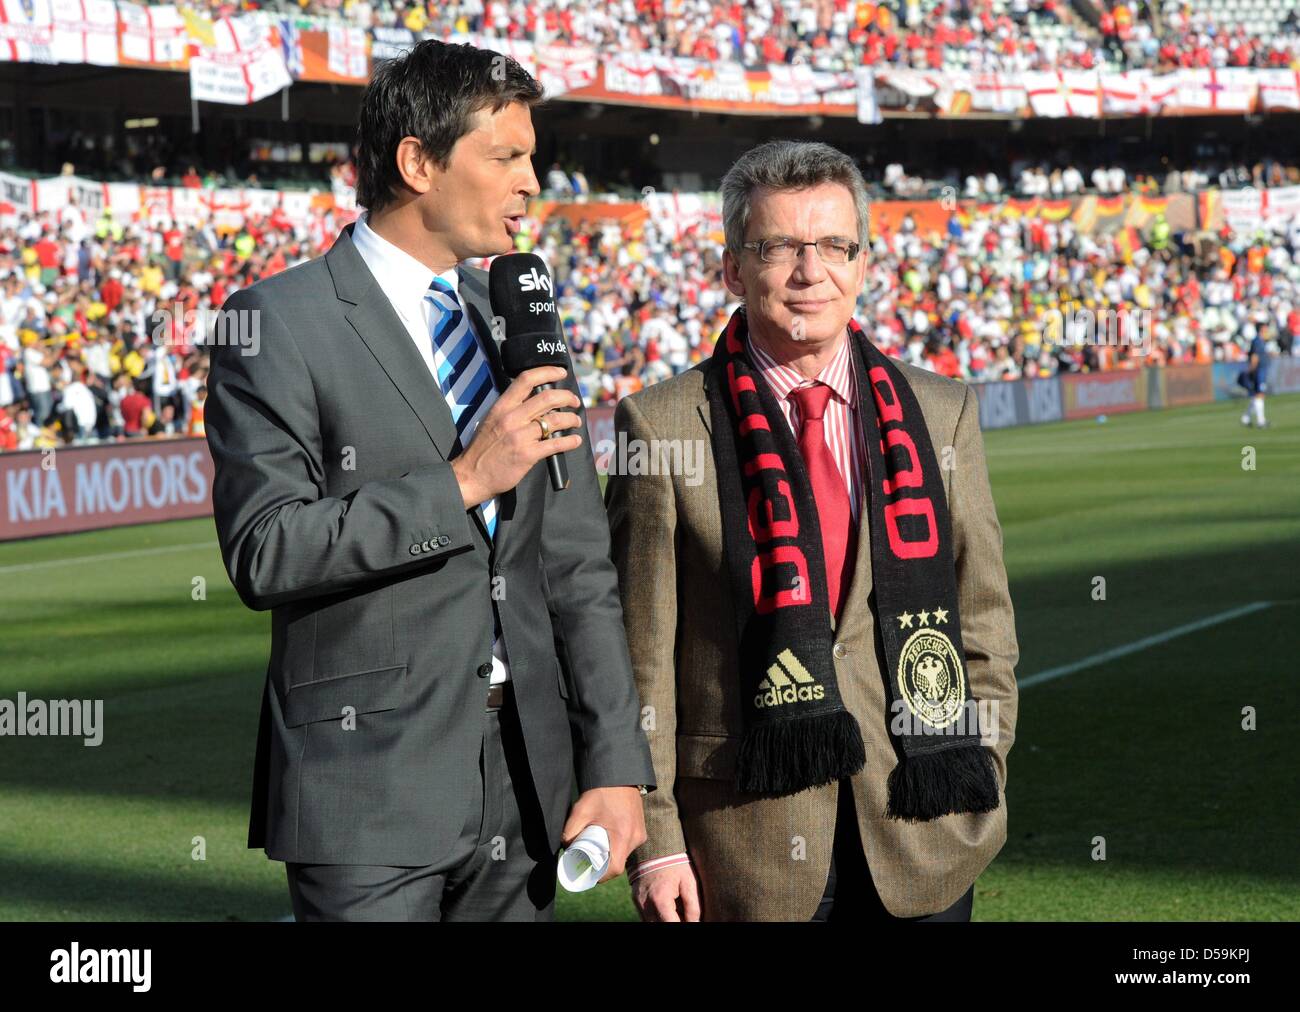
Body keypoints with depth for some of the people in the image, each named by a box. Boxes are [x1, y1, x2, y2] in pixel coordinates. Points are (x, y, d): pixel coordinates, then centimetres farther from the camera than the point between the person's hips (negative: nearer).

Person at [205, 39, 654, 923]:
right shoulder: (278, 323, -6)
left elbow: (577, 568, 10)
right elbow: (265, 552, -15)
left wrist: (617, 768, 4)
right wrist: (461, 482, -19)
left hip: (525, 783, 6)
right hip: (369, 782, -5)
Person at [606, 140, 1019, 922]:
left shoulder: (942, 413, 8)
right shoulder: (663, 428, -2)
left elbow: (983, 622, 12)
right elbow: (643, 654, -3)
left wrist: (978, 784, 4)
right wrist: (654, 839, -7)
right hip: (747, 845, -2)